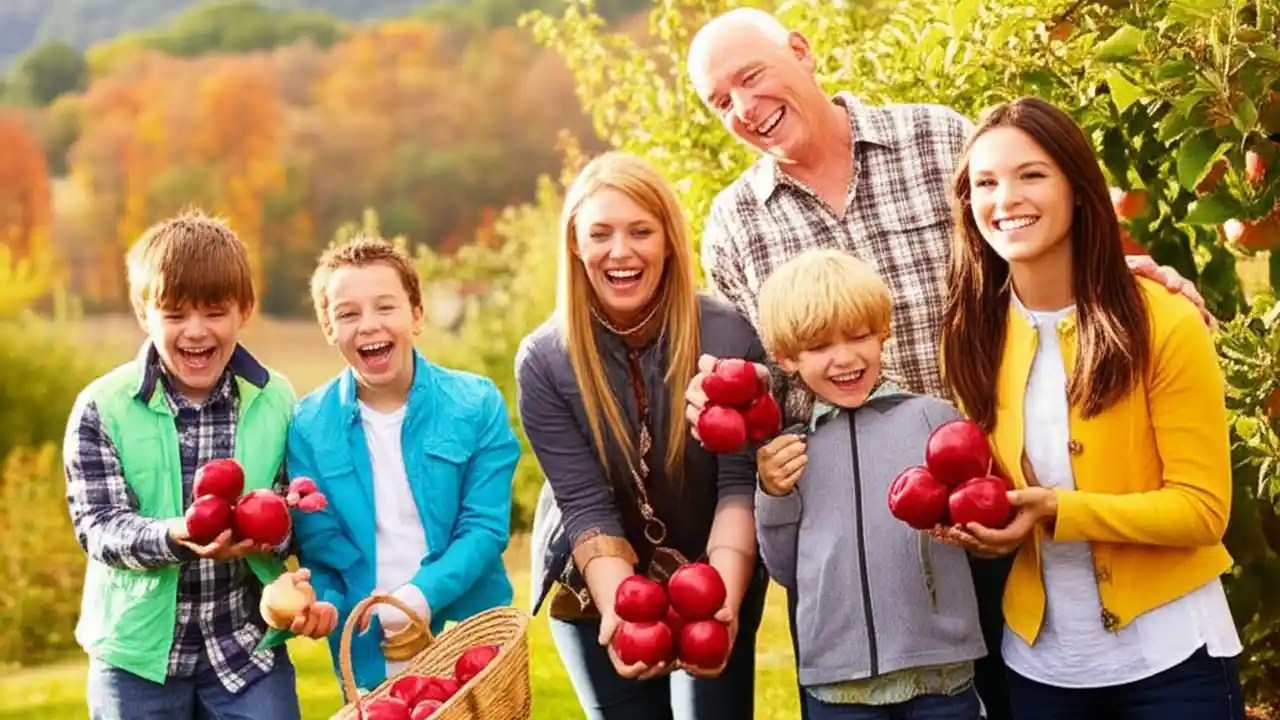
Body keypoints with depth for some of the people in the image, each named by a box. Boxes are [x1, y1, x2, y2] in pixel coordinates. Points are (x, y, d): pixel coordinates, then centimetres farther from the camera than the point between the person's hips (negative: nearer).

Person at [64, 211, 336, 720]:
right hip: (137, 650, -1)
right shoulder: (101, 408, -6)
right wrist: (175, 537, -30)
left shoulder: (277, 402, -1)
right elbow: (99, 526, -11)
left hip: (250, 646, 1)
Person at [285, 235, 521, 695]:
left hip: (472, 644, 0)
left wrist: (420, 598, -23)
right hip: (369, 661, 1)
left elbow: (485, 526, -9)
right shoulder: (309, 426, -2)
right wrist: (317, 604, -20)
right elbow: (319, 545, -1)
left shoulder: (477, 404, -4)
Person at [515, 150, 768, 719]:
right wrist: (621, 610, -34)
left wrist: (725, 599, -35)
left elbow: (740, 486, -20)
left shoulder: (727, 337, -18)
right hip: (597, 593, 1)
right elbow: (586, 505, -19)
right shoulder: (543, 360, -16)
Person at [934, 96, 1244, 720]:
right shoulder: (974, 336, 1)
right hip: (1039, 660, 4)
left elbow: (1202, 509, -13)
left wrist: (1058, 512, -23)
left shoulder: (1164, 324, -13)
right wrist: (975, 520, -10)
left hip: (1168, 655, -4)